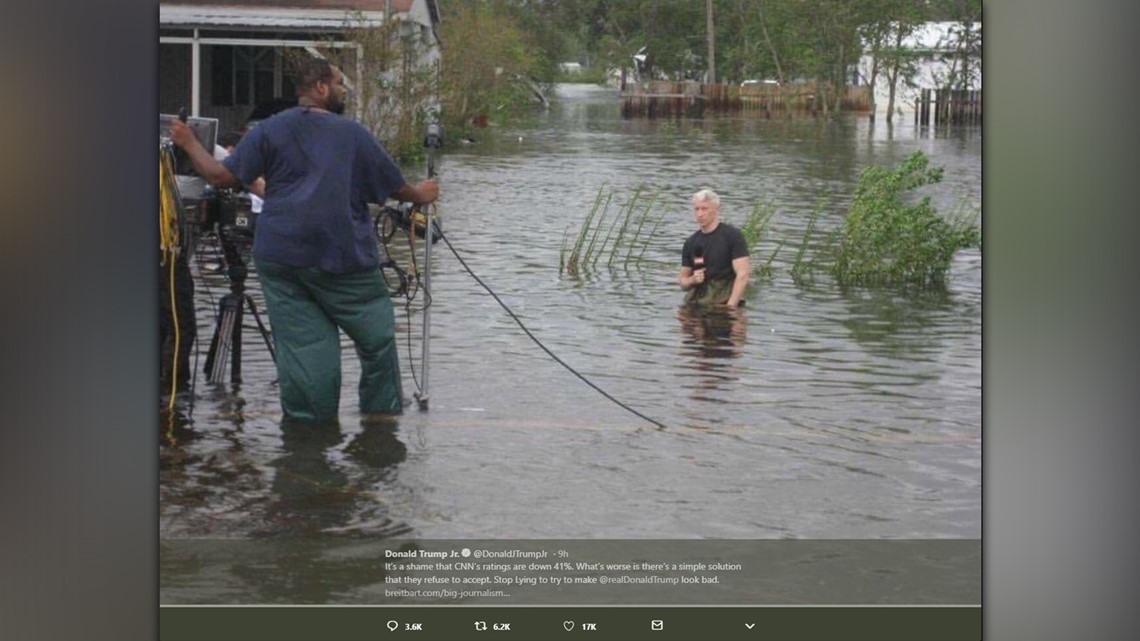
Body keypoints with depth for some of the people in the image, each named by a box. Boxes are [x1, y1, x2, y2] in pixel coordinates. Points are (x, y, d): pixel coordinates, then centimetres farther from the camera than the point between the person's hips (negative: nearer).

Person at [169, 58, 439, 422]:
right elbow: (395, 187, 8)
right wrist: (420, 196, 30)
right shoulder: (353, 134, 2)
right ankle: (382, 411, 16)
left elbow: (221, 176, 1)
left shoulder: (270, 130, 5)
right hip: (343, 260, -3)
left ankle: (309, 421, 7)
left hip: (280, 258, 3)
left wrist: (189, 144, 17)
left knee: (300, 342, 5)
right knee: (377, 337, 10)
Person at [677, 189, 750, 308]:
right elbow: (682, 281, 19)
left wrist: (730, 306, -17)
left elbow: (742, 275, -9)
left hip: (723, 304, -5)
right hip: (695, 305, 5)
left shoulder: (733, 235, -3)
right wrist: (693, 280, -5)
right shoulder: (691, 243, 12)